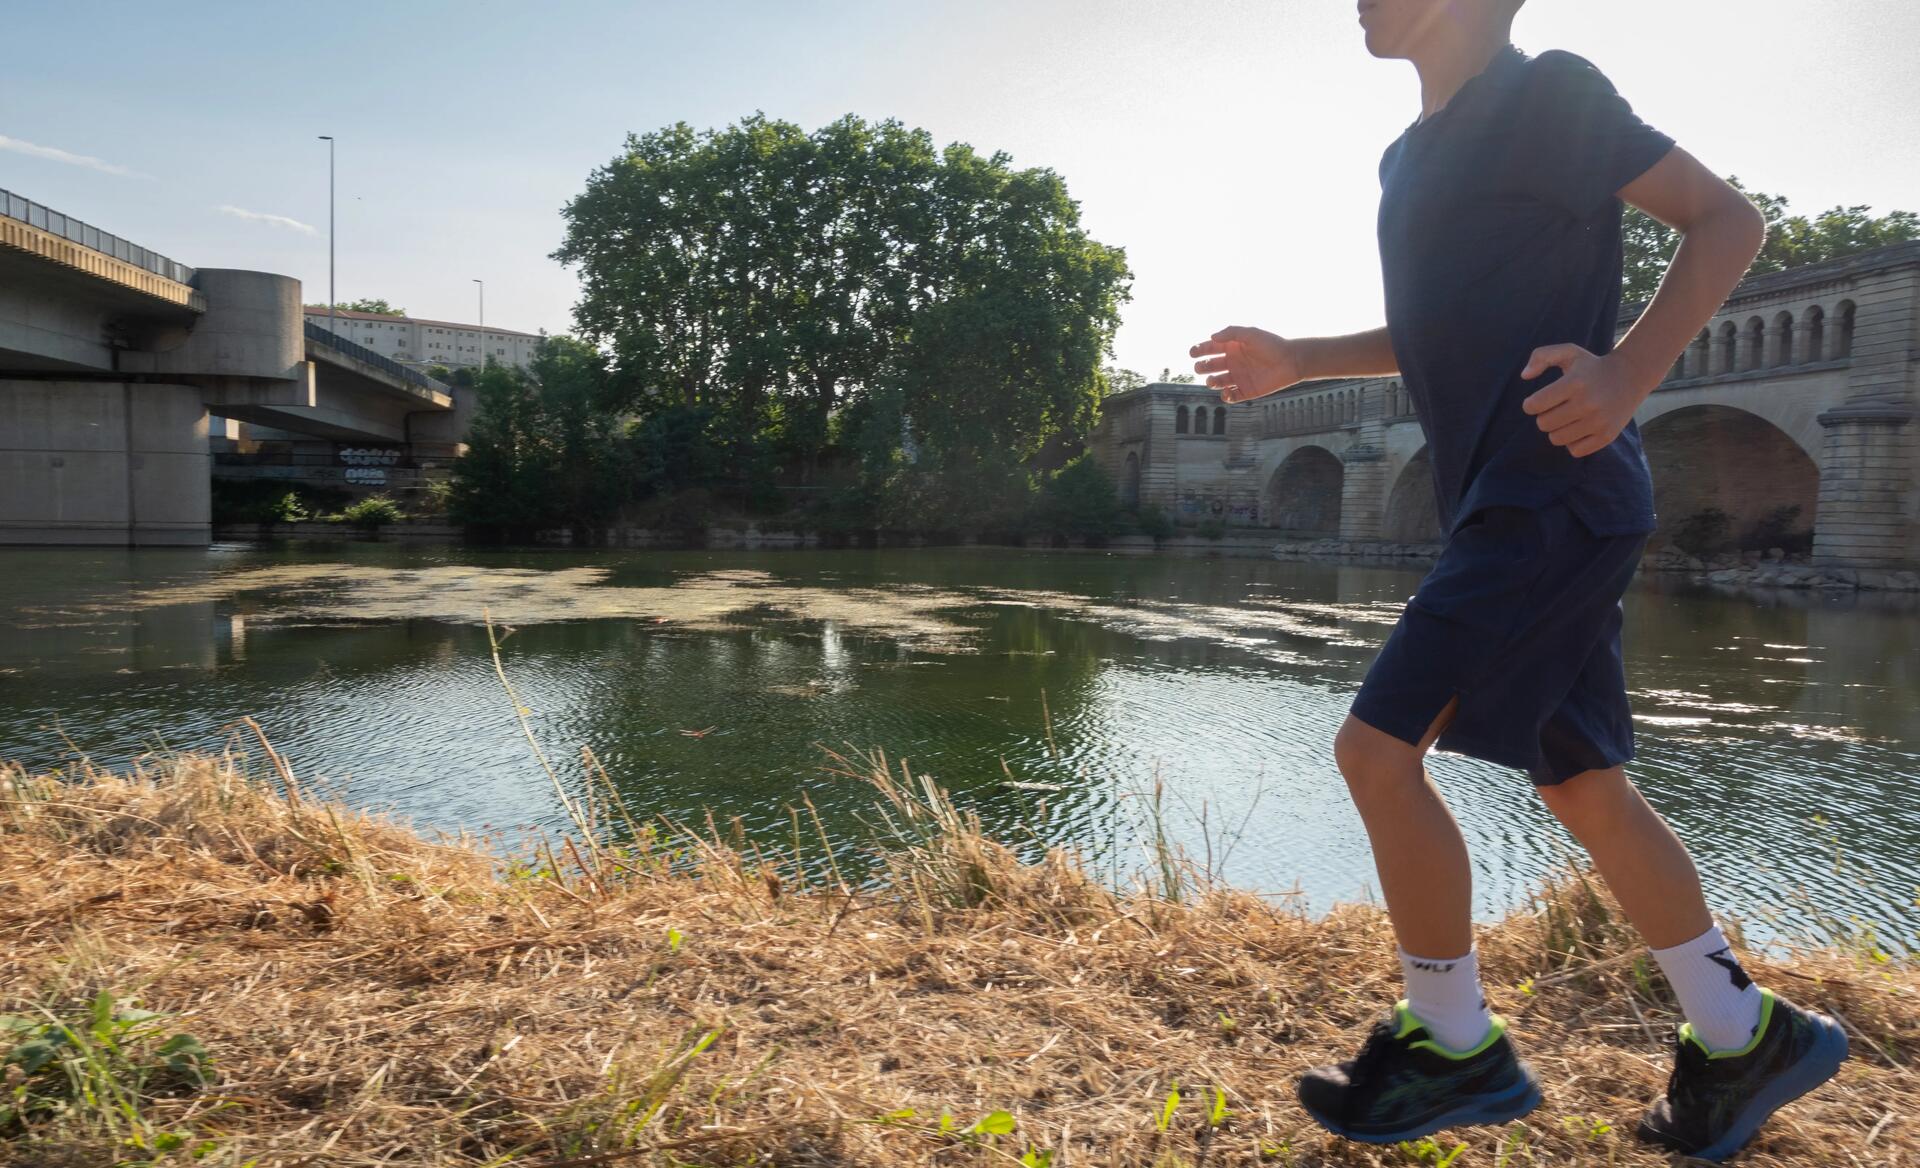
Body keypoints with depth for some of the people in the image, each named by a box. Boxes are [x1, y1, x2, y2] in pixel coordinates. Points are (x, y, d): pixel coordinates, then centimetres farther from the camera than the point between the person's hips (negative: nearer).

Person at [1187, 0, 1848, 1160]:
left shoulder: (1549, 94, -4)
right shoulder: (1412, 154, 20)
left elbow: (1729, 218, -4)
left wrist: (1627, 376, -19)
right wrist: (1295, 360, 18)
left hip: (1556, 493, -9)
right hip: (1507, 503, 9)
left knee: (1378, 746, -12)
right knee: (1583, 785, 11)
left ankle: (1456, 1046, 5)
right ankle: (1746, 1035, 26)